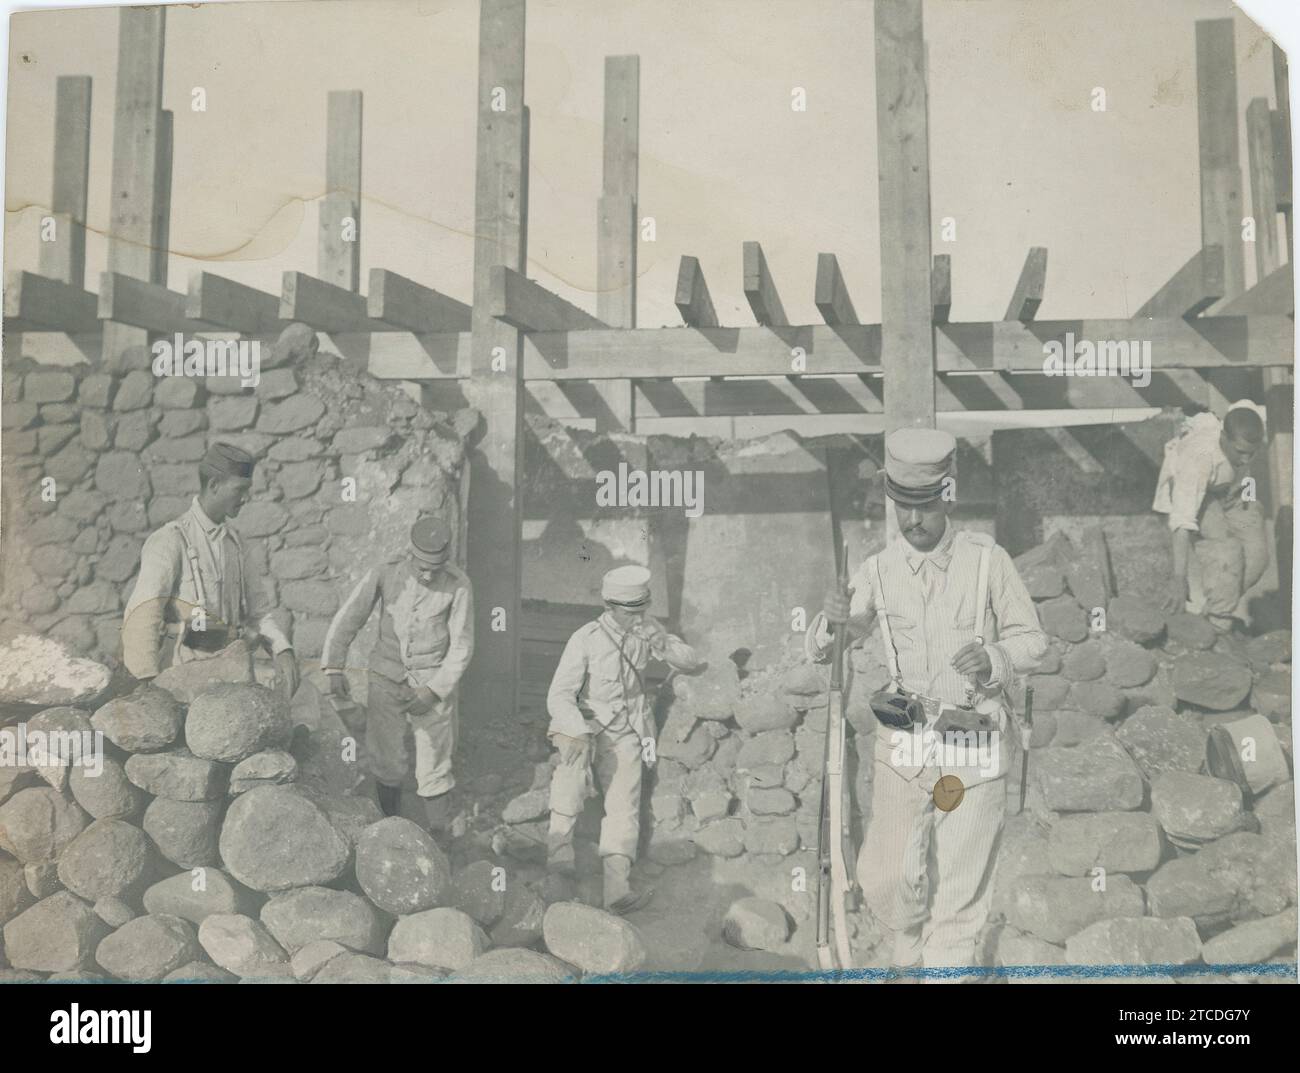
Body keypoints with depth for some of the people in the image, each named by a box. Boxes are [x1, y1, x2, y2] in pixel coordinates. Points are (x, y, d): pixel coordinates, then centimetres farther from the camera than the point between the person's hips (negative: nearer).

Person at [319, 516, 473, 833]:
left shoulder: (458, 585, -15)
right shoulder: (383, 573, -11)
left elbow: (462, 647, -10)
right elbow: (348, 618, -7)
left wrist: (434, 691, -16)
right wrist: (333, 667, -17)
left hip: (434, 684, -2)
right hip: (387, 678, 2)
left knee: (433, 769, -1)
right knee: (387, 762, 8)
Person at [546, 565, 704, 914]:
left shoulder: (646, 628, -5)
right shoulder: (585, 640, -18)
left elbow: (691, 662, -4)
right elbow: (559, 697, -20)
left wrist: (663, 645, -25)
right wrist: (581, 732, -38)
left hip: (625, 735, 2)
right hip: (585, 727, -2)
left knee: (624, 804, -13)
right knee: (576, 752, -33)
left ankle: (617, 888, -22)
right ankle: (560, 840, -25)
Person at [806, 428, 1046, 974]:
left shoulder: (986, 560, -5)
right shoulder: (879, 569, 0)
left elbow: (1031, 638, 2)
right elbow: (819, 647, 1)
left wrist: (994, 659, -20)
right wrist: (832, 621, -23)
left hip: (975, 744, -2)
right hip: (903, 741, 2)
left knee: (960, 887, 3)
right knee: (882, 877, 8)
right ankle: (910, 955, 38)